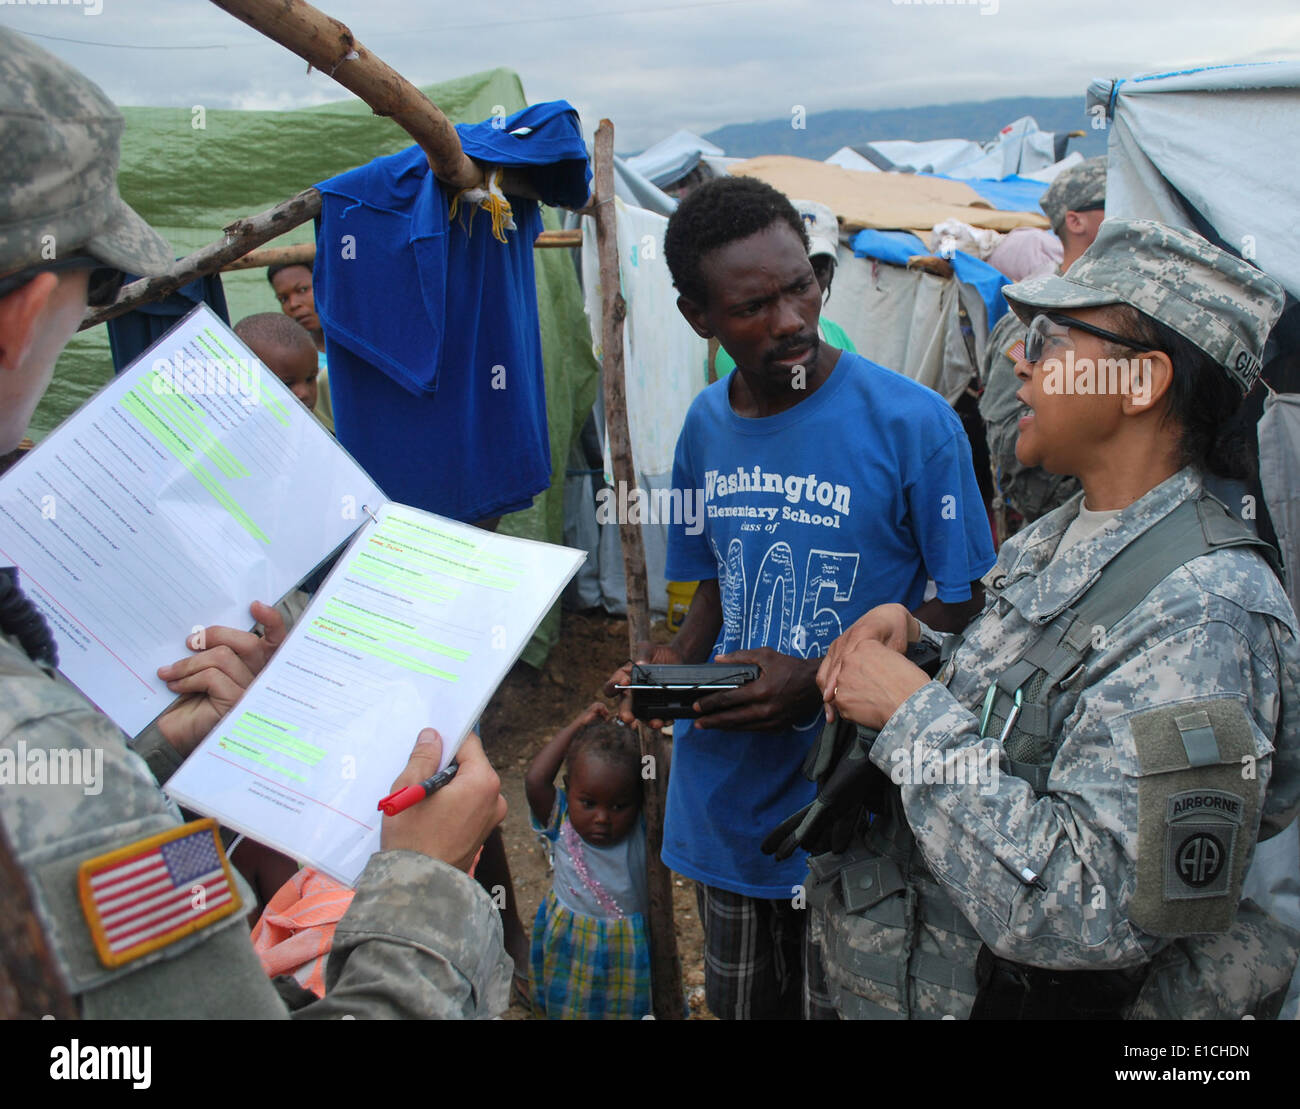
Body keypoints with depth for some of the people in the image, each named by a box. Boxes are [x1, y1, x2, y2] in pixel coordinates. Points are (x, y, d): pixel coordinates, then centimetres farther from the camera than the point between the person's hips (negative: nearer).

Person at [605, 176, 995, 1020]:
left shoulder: (914, 423, -15)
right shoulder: (705, 425, 2)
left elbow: (962, 610, -11)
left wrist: (823, 680, -24)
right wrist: (678, 664, -7)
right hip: (725, 792, 5)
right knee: (741, 1005, 23)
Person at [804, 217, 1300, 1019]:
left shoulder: (1201, 616, -27)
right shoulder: (1059, 537, 0)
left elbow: (1089, 914, -32)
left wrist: (912, 710, -28)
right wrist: (915, 640, -7)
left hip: (1021, 993, -7)